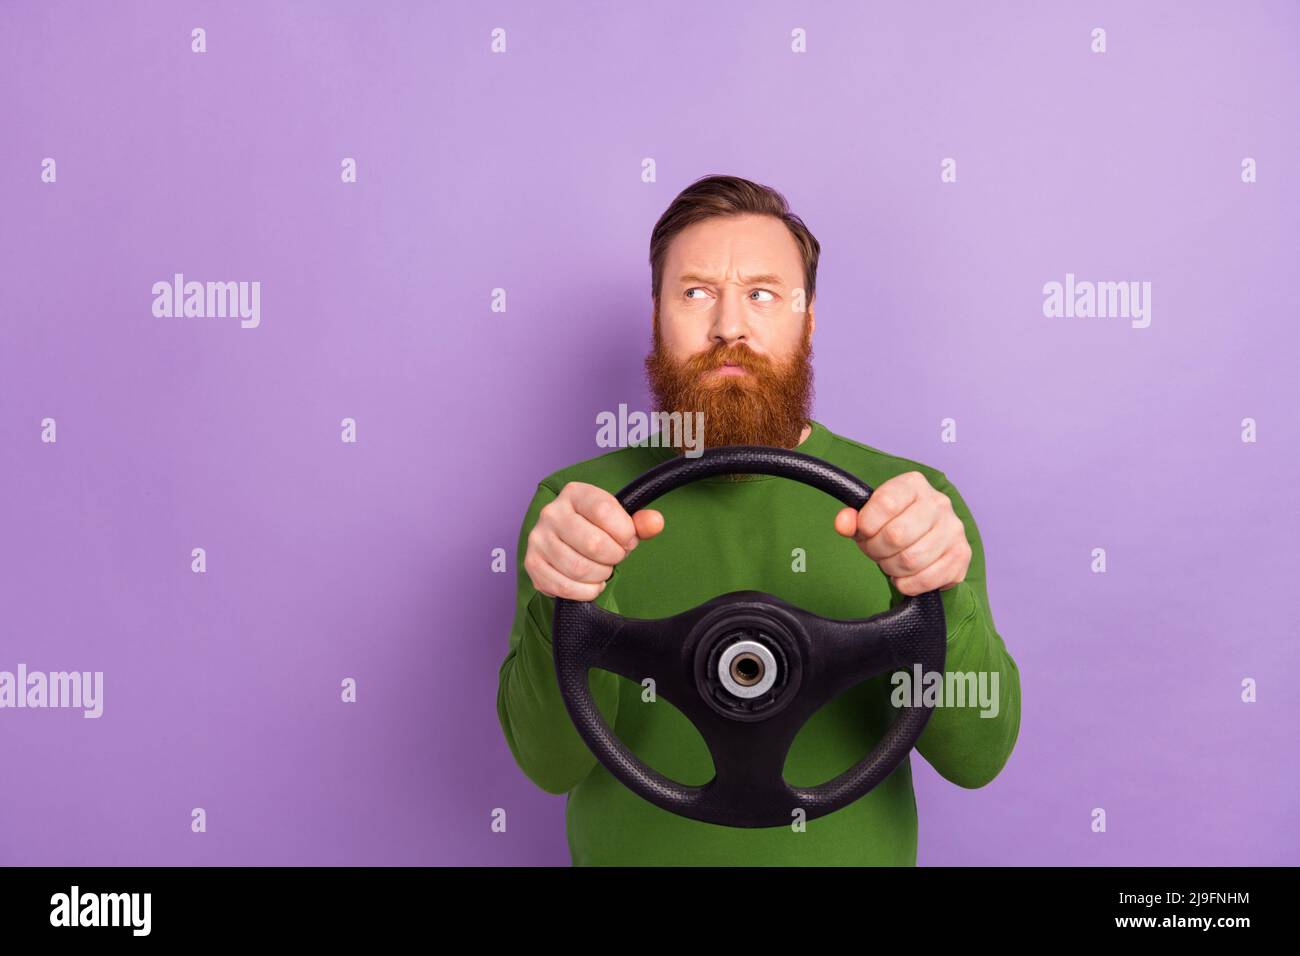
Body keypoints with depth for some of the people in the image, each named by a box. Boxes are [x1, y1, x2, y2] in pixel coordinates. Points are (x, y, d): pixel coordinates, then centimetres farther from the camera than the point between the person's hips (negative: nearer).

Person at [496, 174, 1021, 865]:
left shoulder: (906, 500, -11)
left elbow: (978, 756, -16)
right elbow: (551, 762, -17)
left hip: (854, 849, 1)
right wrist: (568, 609, -35)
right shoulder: (576, 504, -11)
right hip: (633, 850, 0)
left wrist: (937, 600, -34)